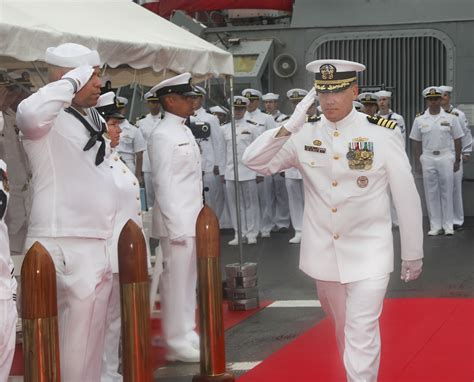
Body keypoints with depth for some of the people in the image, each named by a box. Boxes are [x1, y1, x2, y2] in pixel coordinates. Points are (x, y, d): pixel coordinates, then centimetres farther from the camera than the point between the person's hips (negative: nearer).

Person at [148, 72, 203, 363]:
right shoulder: (162, 136, -12)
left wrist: (196, 217, 15)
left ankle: (187, 335, 24)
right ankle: (177, 343, 5)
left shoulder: (185, 131, 14)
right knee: (176, 281, -2)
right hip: (177, 222, -9)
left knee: (189, 279, 14)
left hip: (192, 220, 9)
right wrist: (176, 225, -17)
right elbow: (163, 183, -15)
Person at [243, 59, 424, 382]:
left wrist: (413, 254, 0)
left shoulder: (382, 134, -10)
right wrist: (289, 127, -19)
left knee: (362, 334, -9)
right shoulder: (305, 135, -2)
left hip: (368, 252, -4)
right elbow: (253, 161, -5)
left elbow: (407, 197, -5)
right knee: (343, 328, 21)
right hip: (324, 253, 4)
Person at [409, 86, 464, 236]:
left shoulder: (451, 118, 2)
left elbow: (457, 140, 4)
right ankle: (435, 225, 9)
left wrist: (457, 160, 0)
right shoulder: (419, 120, 5)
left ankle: (448, 225, 7)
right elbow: (416, 143, 8)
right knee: (431, 193, 3)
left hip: (446, 157, -1)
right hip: (428, 158, 1)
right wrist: (418, 162, 3)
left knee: (447, 191, 1)